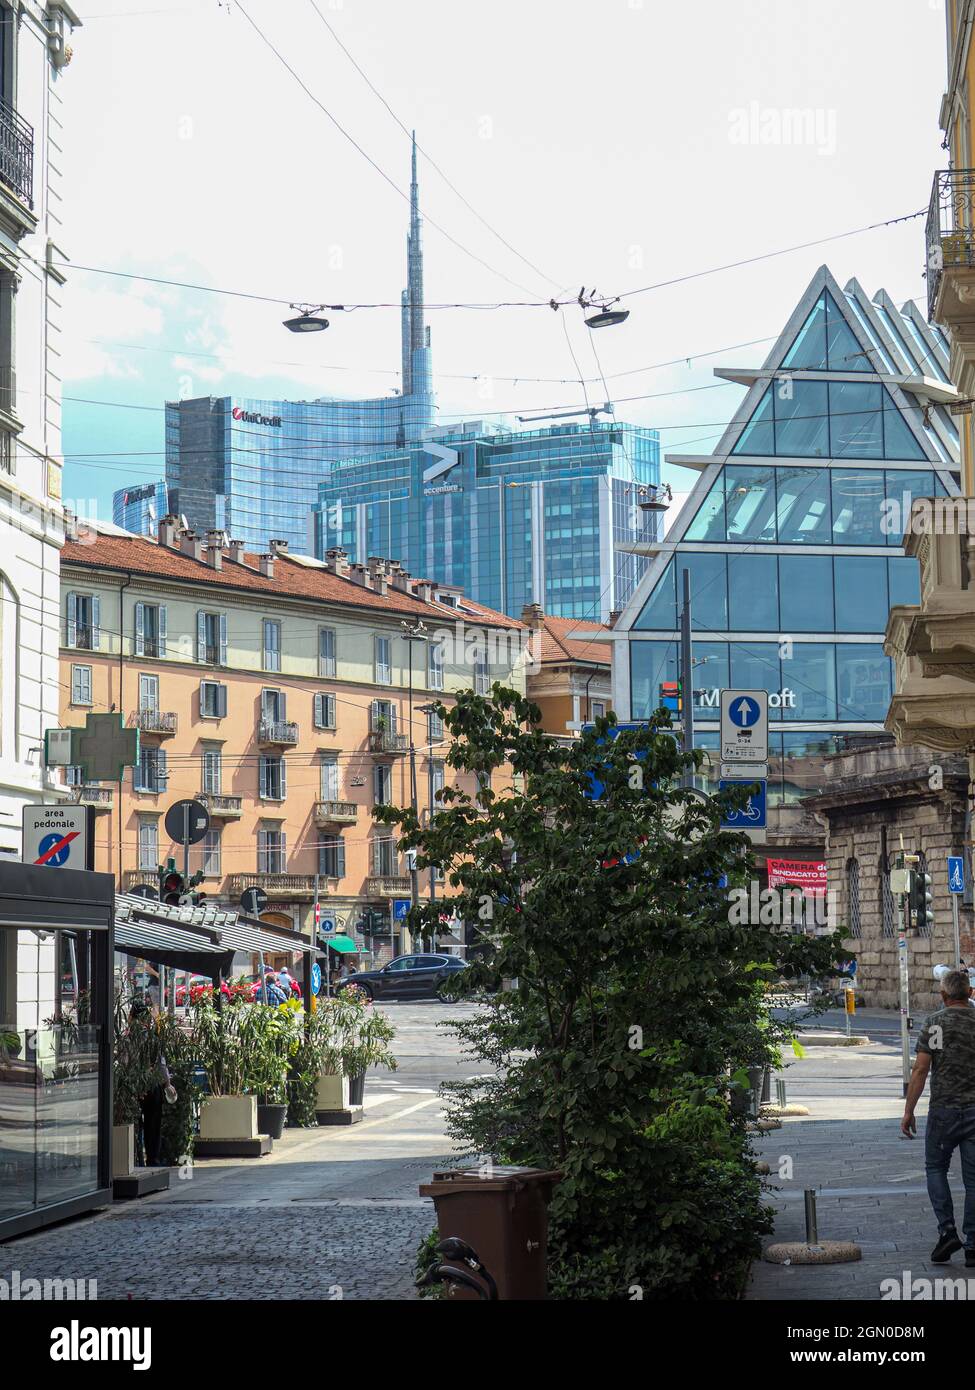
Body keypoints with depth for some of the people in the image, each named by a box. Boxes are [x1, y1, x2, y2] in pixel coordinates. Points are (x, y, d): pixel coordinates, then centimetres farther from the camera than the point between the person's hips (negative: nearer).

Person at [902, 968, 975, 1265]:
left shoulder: (934, 1023, -4)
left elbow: (920, 1070, -7)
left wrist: (908, 1110, -1)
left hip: (943, 1109, -2)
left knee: (936, 1168, 15)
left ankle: (947, 1230, -1)